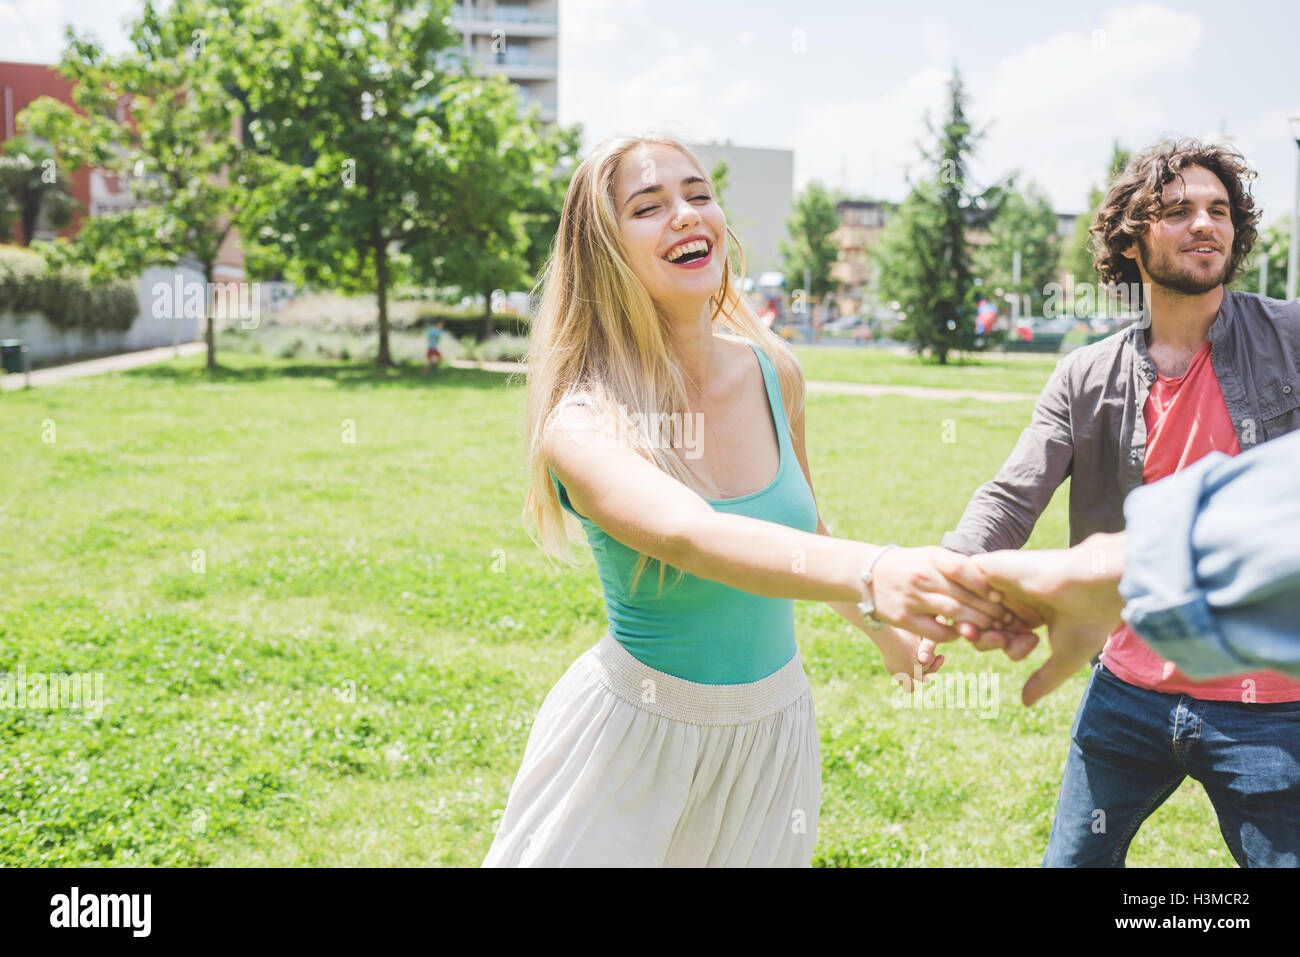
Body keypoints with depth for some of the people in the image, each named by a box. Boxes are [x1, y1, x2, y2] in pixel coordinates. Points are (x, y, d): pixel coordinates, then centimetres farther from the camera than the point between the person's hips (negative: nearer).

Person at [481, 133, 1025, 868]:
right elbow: (687, 535, -43)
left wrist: (884, 630, 25)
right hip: (637, 734, -4)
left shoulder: (774, 373, -6)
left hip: (776, 722, 5)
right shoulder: (581, 426, -23)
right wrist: (872, 574, -59)